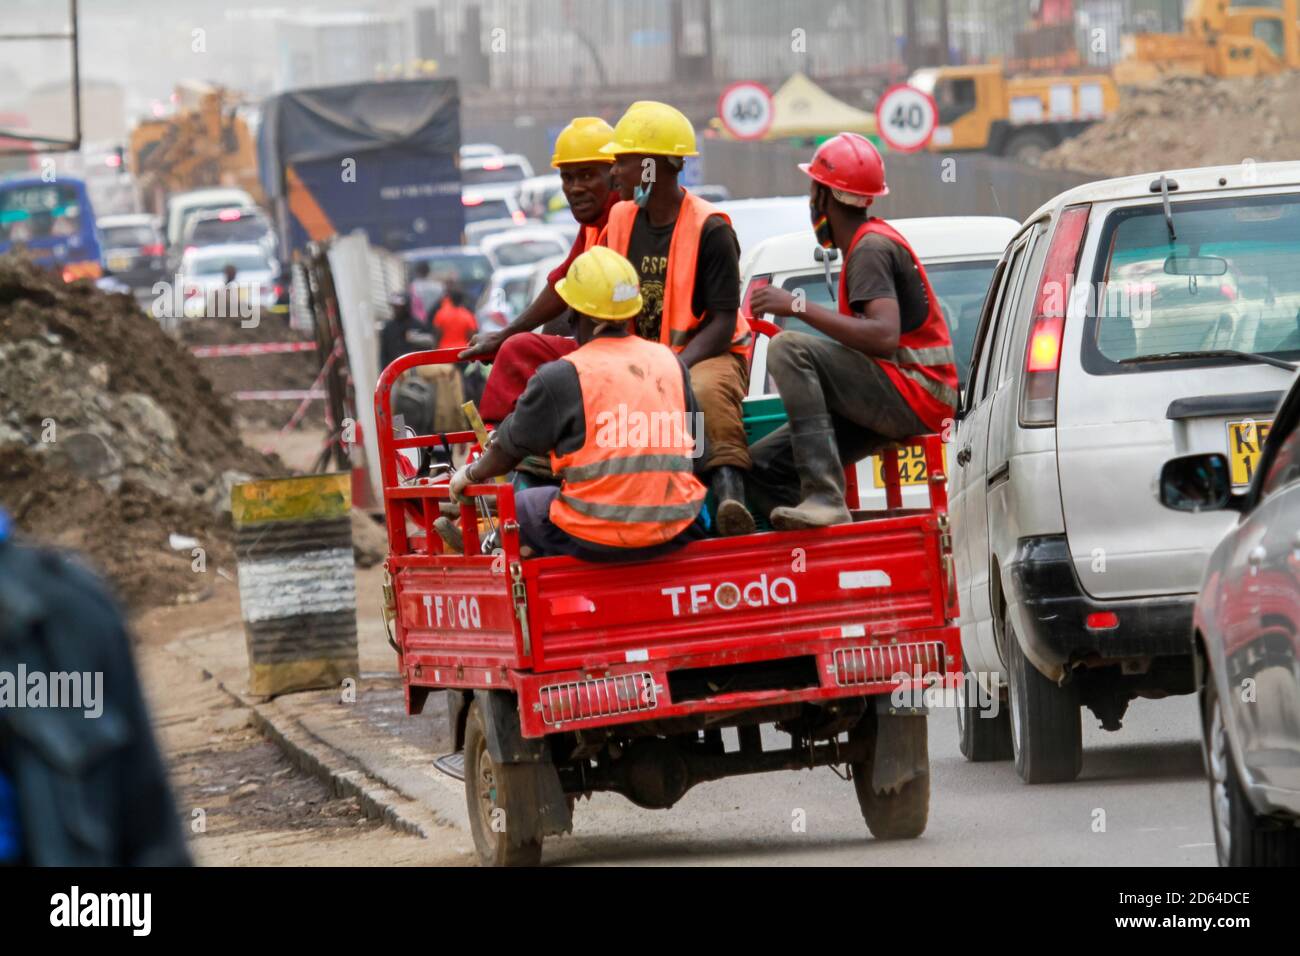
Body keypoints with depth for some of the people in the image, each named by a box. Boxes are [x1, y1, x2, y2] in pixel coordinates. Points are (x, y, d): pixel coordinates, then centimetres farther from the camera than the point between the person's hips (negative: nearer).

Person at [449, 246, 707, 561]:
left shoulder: (560, 378, -8)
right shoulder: (671, 362, 8)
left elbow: (509, 449, 6)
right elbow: (696, 453, 17)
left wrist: (471, 475, 28)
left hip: (600, 542, -4)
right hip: (675, 534, 4)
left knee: (520, 508, 21)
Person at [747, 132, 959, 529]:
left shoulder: (870, 250, -11)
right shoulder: (867, 242, 21)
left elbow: (885, 336, -27)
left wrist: (798, 307, -24)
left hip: (915, 396, -10)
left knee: (789, 349, -26)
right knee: (762, 466, 4)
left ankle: (825, 496, -35)